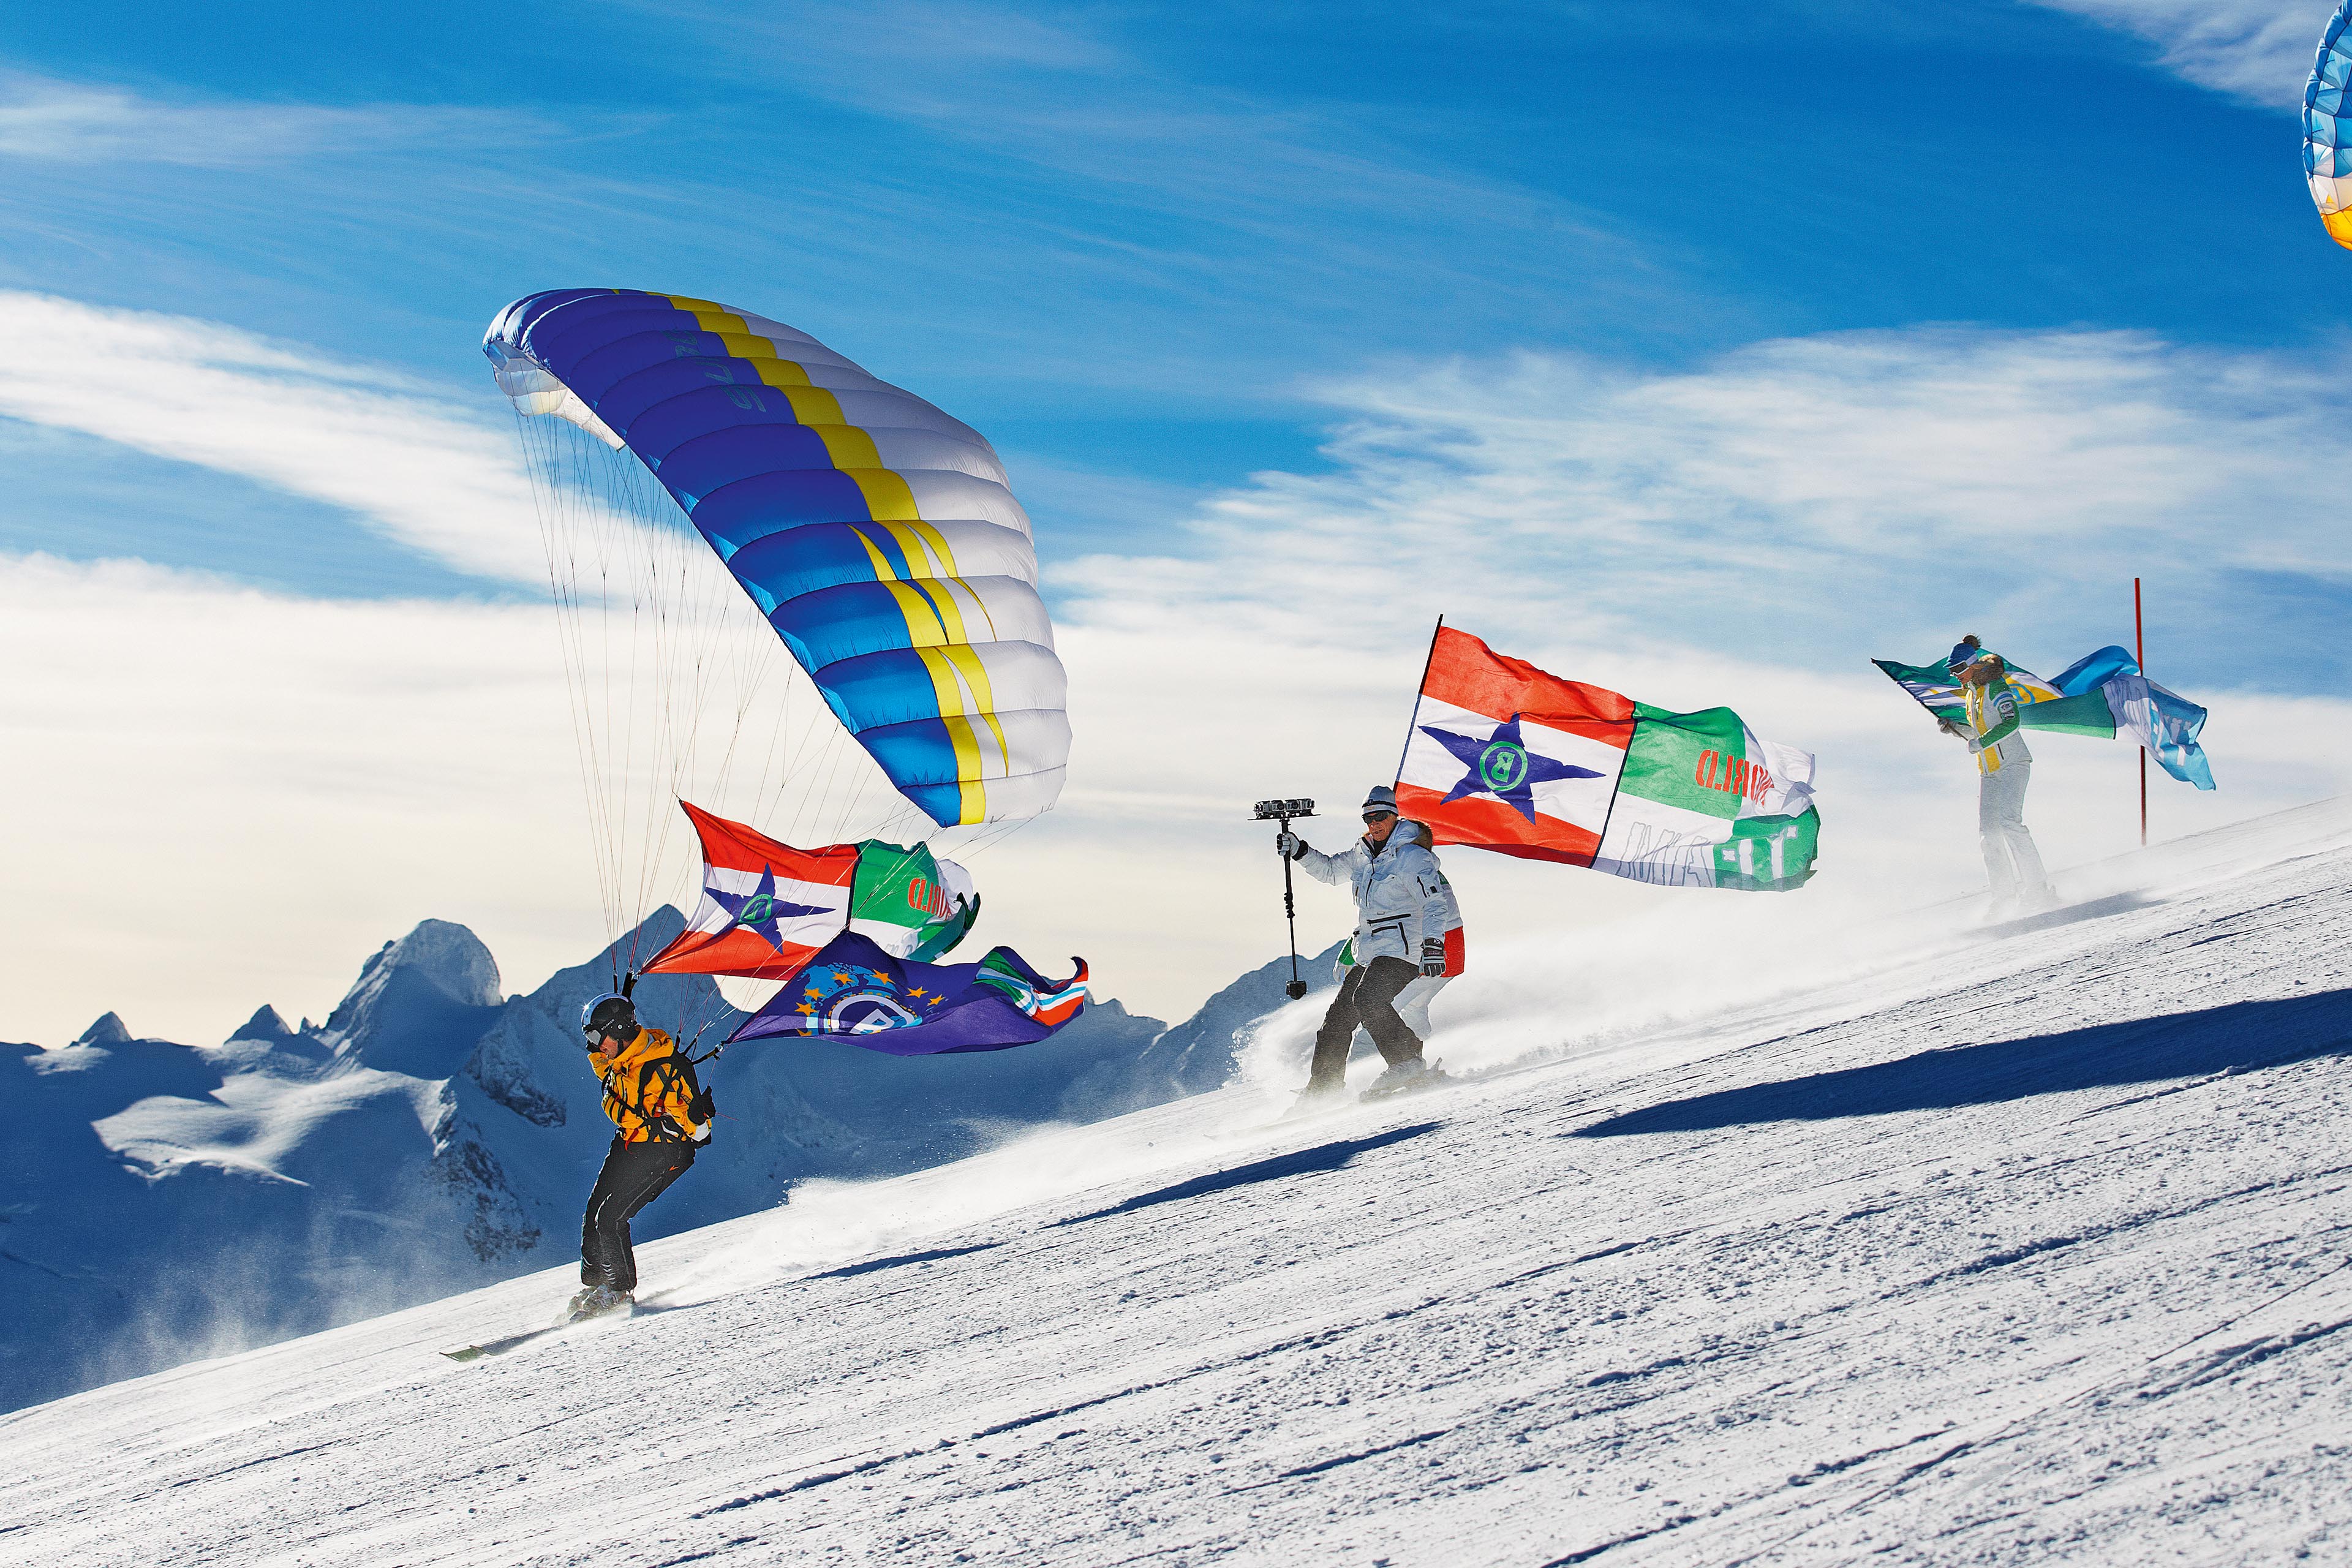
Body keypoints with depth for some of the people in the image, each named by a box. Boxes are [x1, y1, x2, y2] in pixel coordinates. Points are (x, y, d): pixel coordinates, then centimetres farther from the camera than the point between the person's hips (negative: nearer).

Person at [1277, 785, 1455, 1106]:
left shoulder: (1411, 857, -8)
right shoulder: (1361, 854, 15)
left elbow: (1436, 902, -15)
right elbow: (1330, 871, 30)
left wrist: (1433, 944, -28)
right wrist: (1299, 851, 14)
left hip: (1400, 951, -8)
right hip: (1368, 957, 8)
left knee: (1367, 1000, -30)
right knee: (1338, 1017, 6)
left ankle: (1409, 1065, -26)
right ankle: (1323, 1087, 16)